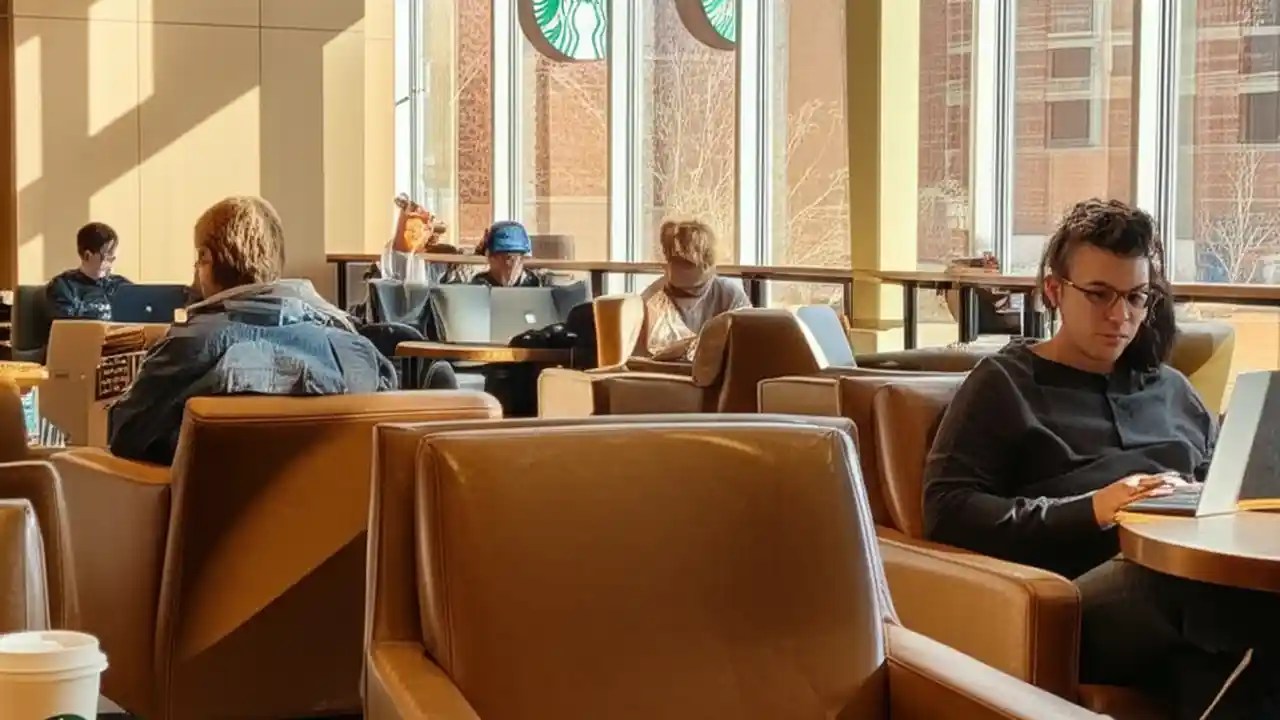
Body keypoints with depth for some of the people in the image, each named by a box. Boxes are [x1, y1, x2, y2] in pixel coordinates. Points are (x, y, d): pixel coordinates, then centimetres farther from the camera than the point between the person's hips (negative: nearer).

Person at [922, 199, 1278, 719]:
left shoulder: (1171, 389, 30)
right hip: (1085, 597, -5)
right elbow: (946, 511, 1)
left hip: (1195, 573, 5)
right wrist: (1090, 511, -9)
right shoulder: (1004, 383, 14)